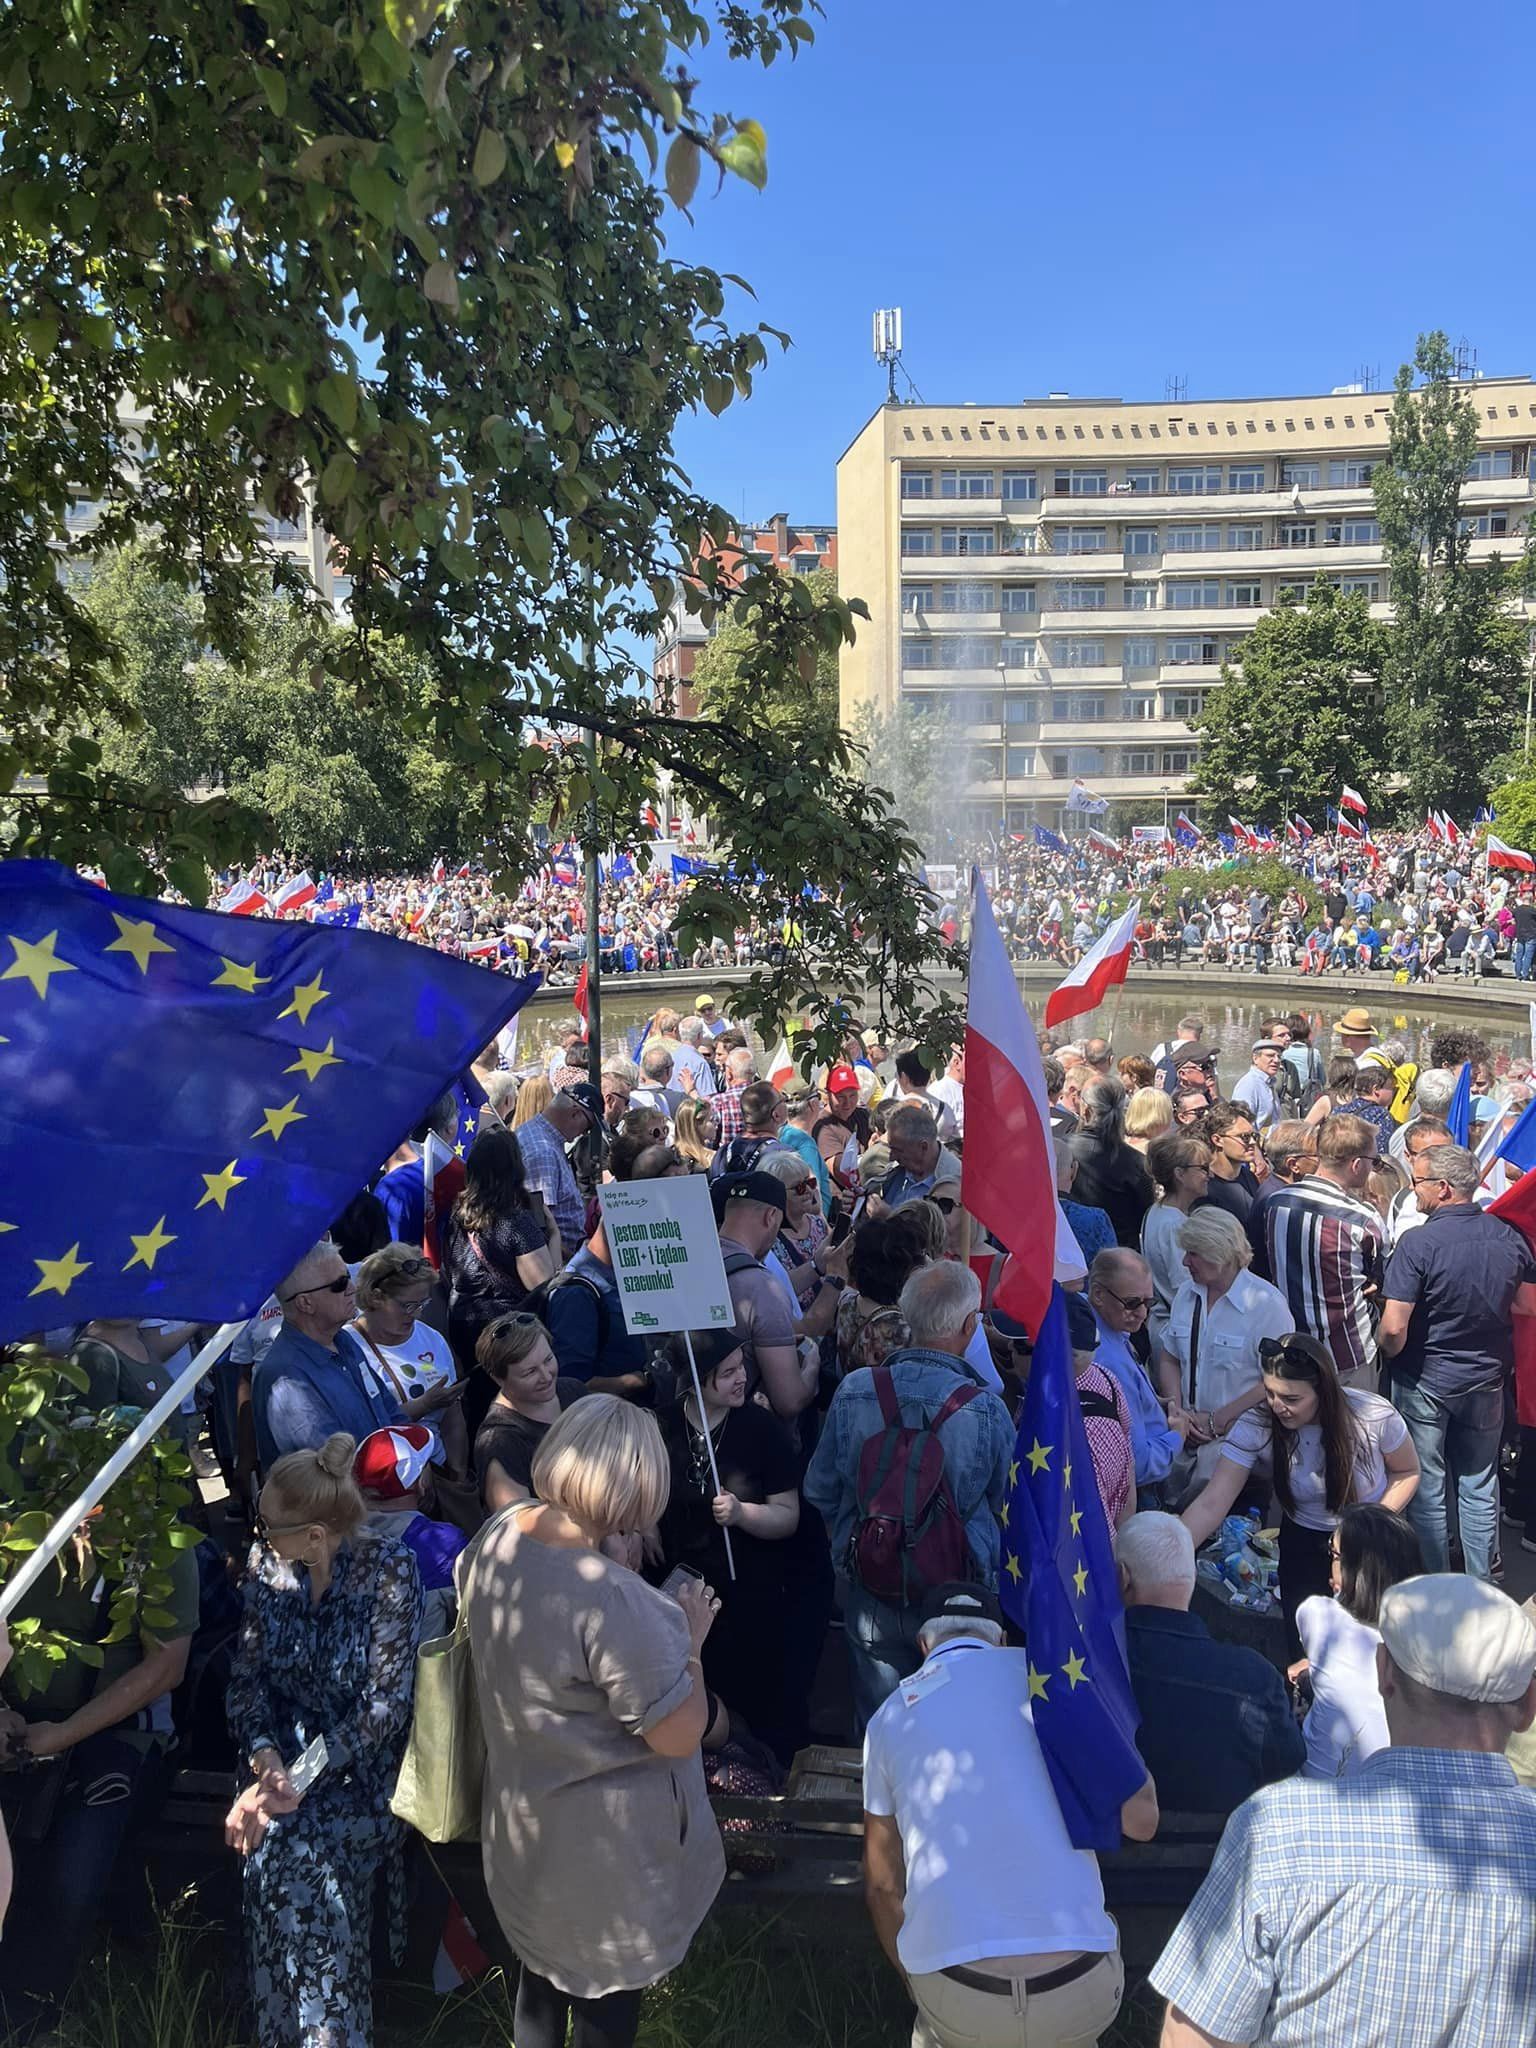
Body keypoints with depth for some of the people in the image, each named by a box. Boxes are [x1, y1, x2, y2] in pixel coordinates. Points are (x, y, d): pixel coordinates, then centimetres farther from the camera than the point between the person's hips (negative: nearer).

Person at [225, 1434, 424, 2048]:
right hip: (285, 1751, 4)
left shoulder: (390, 1570, -17)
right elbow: (246, 1677, -2)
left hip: (364, 1765, -4)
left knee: (302, 1856, -21)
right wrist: (267, 1762, -17)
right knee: (276, 1852, -15)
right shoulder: (266, 1563, -3)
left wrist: (300, 1778, -24)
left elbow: (385, 1706, -18)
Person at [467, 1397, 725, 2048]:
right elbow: (680, 1734, -28)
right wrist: (691, 1637, -15)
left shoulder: (501, 1533, -13)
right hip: (604, 1845, -7)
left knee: (544, 1964, 30)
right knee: (606, 1990, 21)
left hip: (523, 1820, 7)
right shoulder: (611, 1601, -39)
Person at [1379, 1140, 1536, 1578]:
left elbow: (1393, 1329, -26)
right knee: (1479, 1485, 18)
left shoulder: (1418, 1243, -24)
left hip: (1425, 1382, -4)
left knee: (1427, 1489, 11)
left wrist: (1390, 1356, -5)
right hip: (1486, 1380, 5)